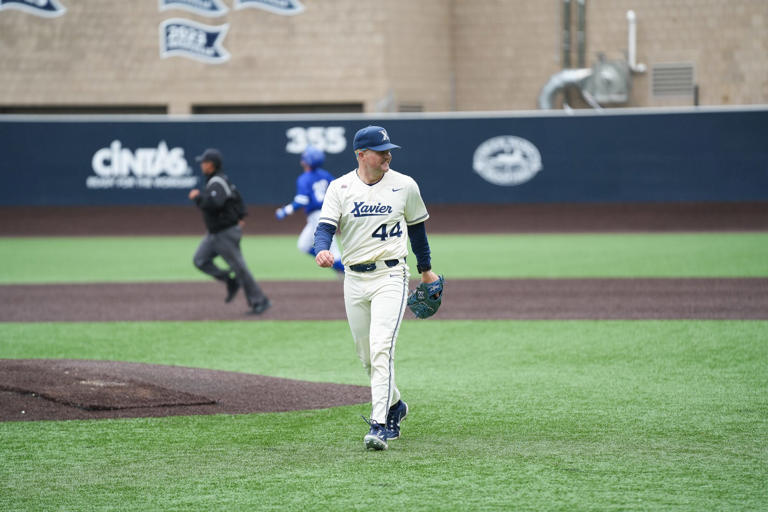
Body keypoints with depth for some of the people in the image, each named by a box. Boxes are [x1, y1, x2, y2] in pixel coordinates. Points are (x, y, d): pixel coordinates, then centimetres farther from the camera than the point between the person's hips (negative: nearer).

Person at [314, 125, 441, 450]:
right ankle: (394, 405, 37)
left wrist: (426, 269, 23)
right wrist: (322, 250, -33)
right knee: (366, 354, 12)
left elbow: (416, 226, 15)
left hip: (390, 276, -3)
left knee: (381, 348, -18)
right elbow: (325, 226, -10)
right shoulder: (340, 188, 0)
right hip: (354, 280, 3)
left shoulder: (405, 186, 1)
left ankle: (380, 424, -22)